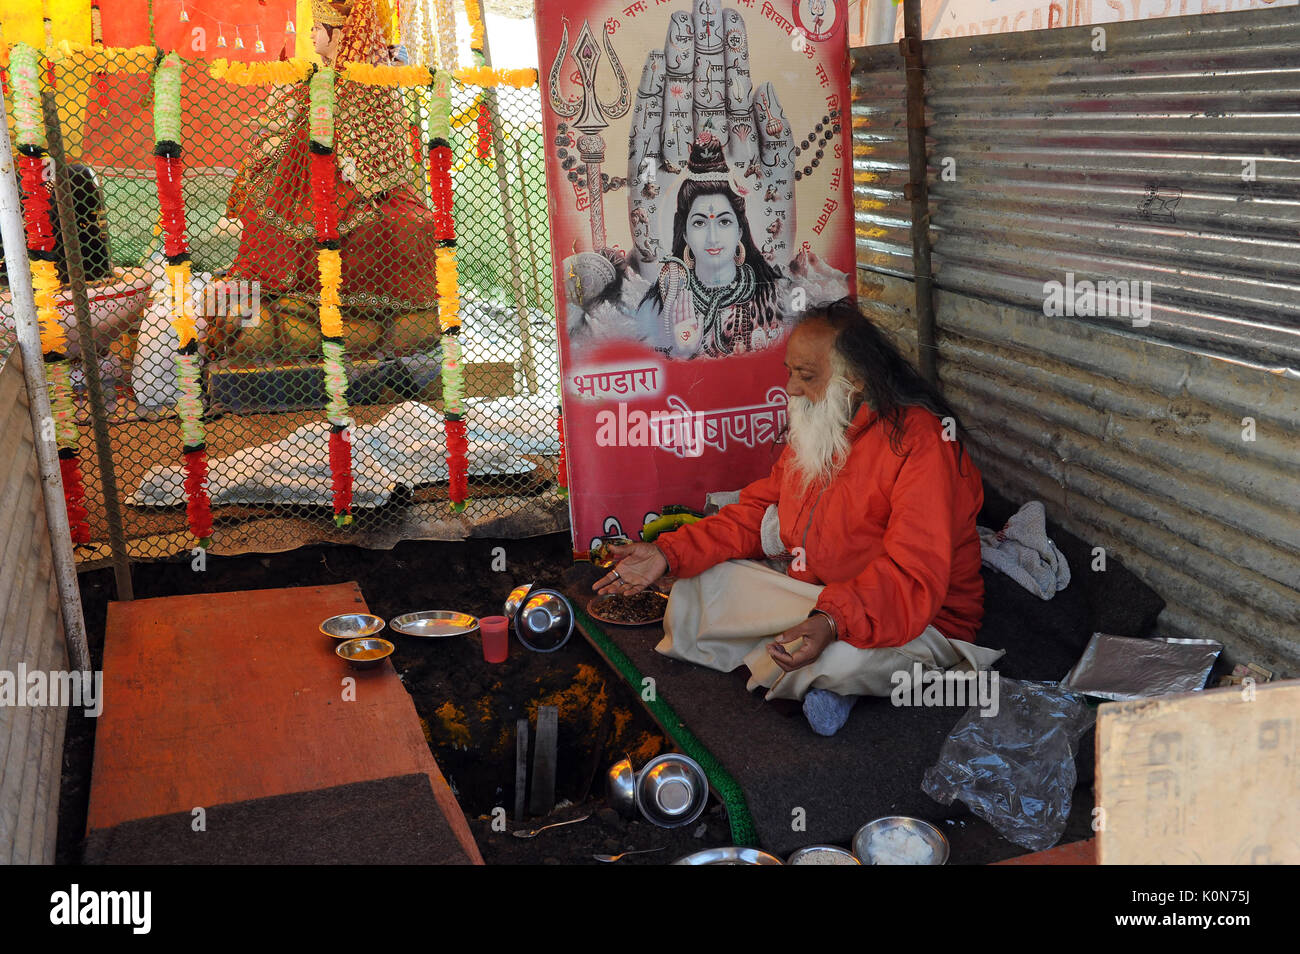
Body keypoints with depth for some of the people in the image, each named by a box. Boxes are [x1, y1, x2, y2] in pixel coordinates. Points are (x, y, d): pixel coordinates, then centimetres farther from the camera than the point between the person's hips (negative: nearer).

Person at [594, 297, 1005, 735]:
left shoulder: (923, 441, -22)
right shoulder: (815, 426, 6)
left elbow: (914, 577, -29)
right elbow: (758, 510, 9)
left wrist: (832, 621, -46)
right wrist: (669, 553, -4)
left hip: (917, 620, -8)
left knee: (842, 655, -41)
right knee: (695, 585, -2)